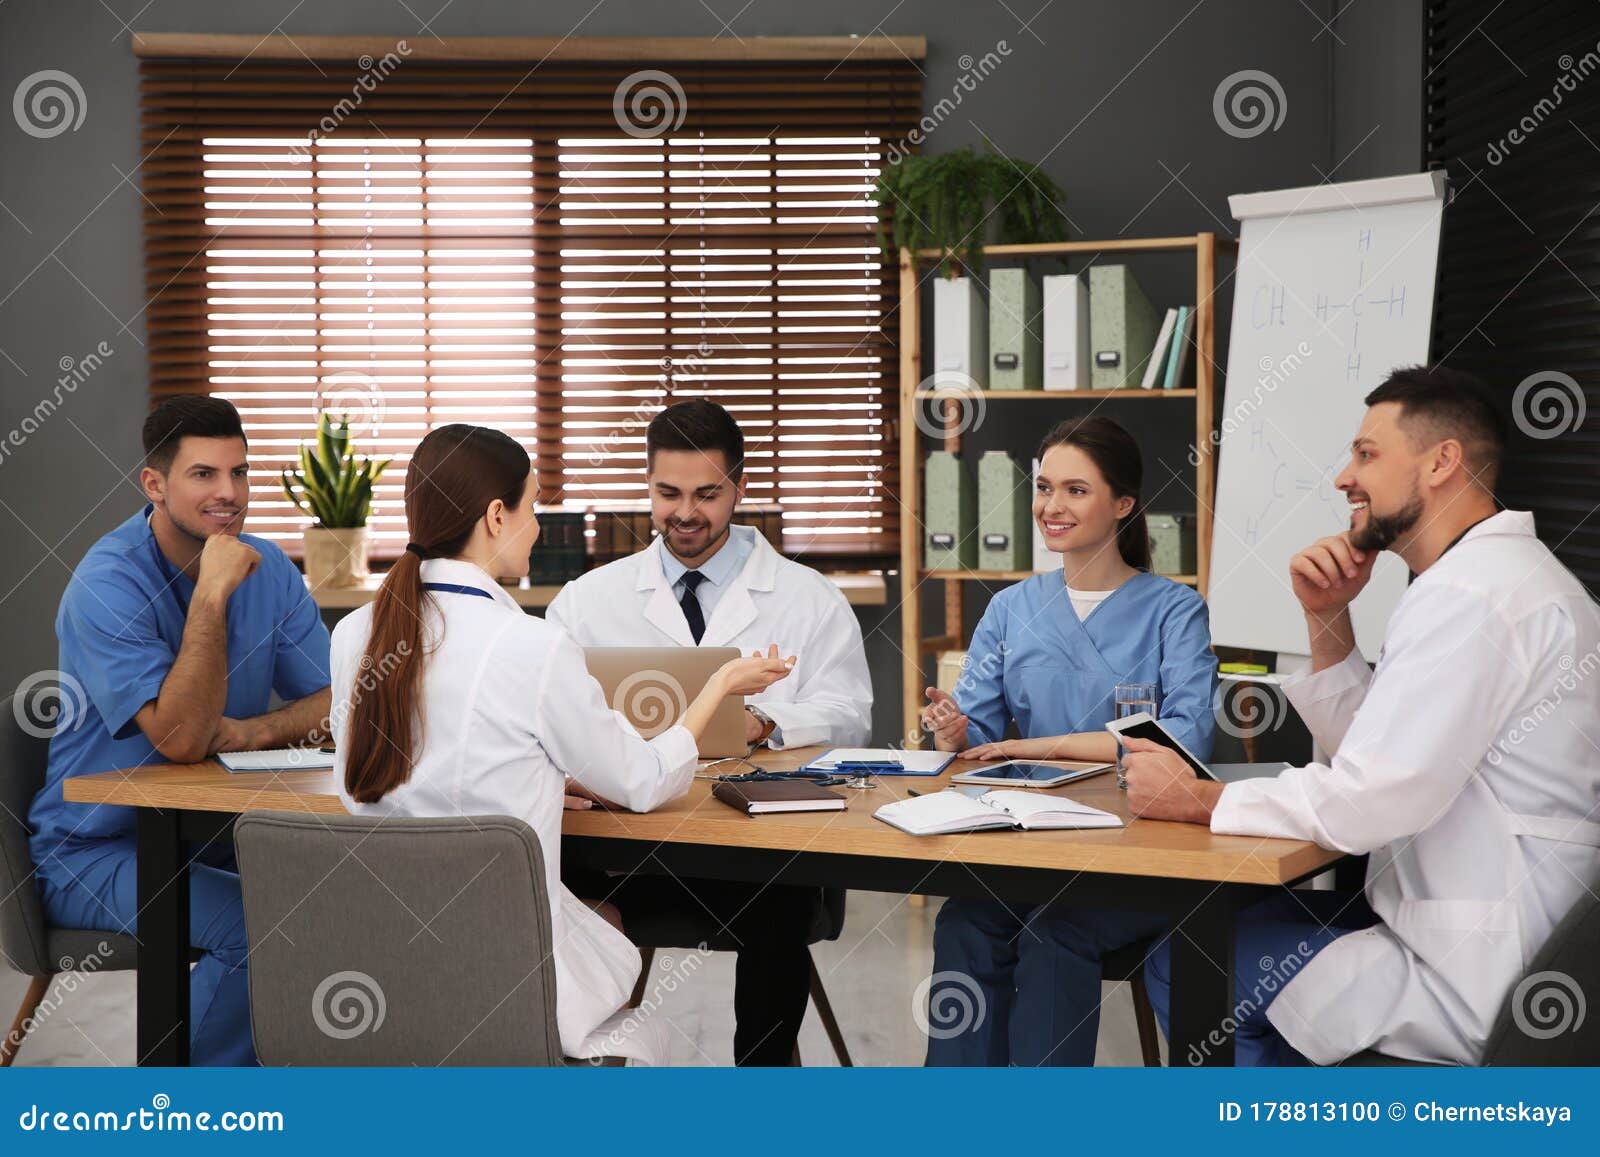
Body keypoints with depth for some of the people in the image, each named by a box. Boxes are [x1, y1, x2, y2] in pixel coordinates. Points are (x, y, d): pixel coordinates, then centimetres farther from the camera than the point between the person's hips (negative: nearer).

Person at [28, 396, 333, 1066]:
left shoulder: (267, 569, 2)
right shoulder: (107, 584, -18)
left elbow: (336, 705, 1)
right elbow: (181, 739, -27)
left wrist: (247, 732, -18)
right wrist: (211, 596, -30)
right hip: (96, 851, -6)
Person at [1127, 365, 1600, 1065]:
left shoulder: (1469, 594, -21)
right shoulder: (1497, 574, 14)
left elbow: (1366, 802, -27)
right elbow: (1365, 746, 18)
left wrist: (1197, 800, -13)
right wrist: (1327, 618, 4)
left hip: (1474, 980, -10)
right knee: (1248, 917, 21)